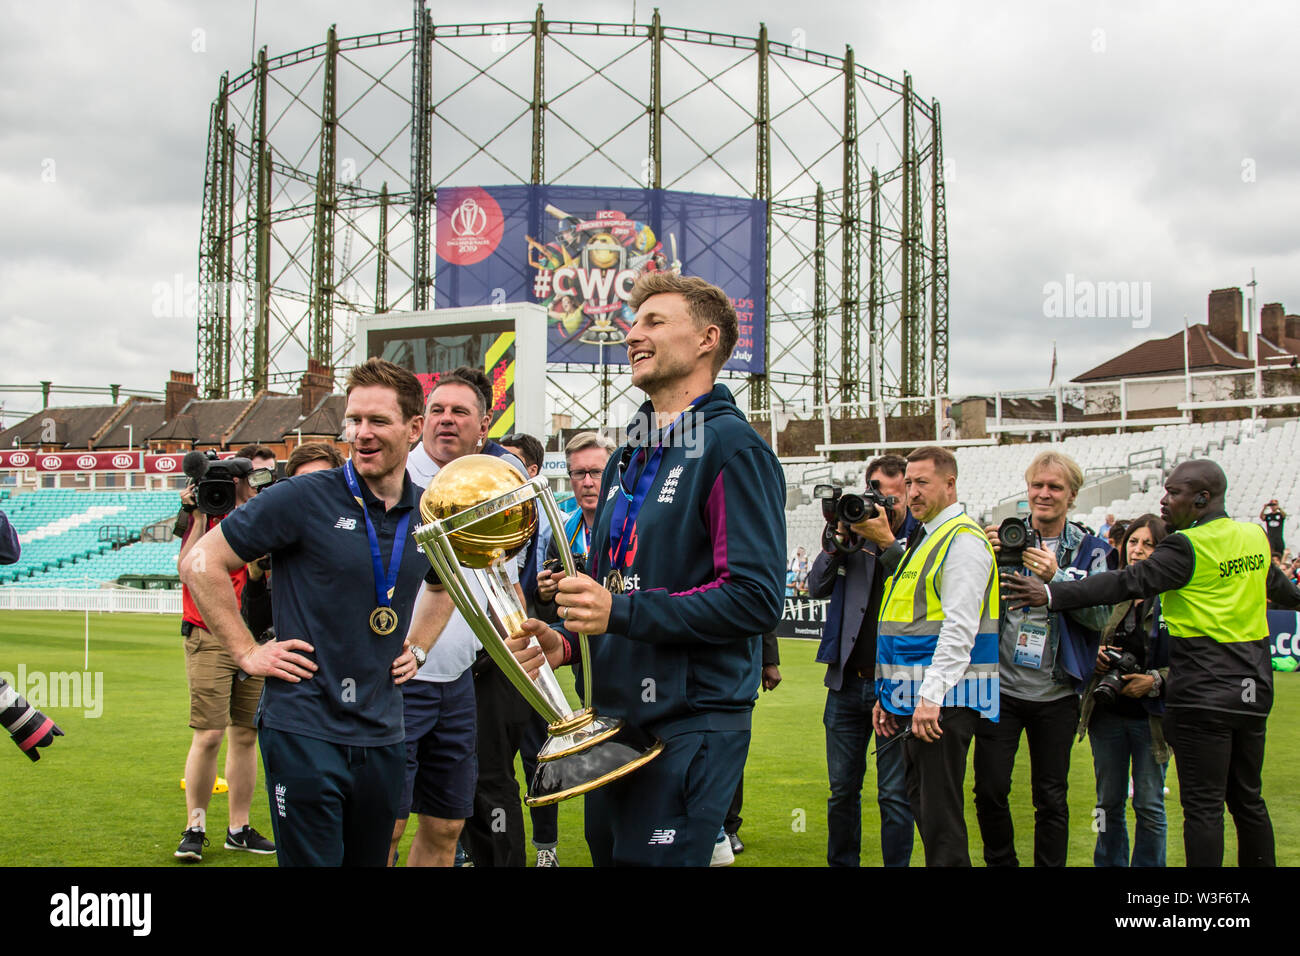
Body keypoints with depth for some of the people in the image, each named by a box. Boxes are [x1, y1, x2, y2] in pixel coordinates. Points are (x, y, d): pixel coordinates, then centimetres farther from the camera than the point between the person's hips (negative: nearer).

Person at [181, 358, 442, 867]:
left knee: (372, 857, 13)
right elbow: (200, 563, -5)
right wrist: (247, 651, -8)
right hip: (305, 730, -5)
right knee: (311, 859, -3)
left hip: (382, 734, 5)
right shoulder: (304, 498, -9)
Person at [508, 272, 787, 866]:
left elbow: (755, 598, -19)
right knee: (607, 856, 14)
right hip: (613, 719, 8)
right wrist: (565, 642, 5)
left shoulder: (732, 447, -10)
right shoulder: (628, 459, 18)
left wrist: (621, 612, -21)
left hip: (690, 728, -8)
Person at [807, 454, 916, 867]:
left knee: (895, 794, 0)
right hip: (847, 680, 4)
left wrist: (887, 542, -23)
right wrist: (837, 543, -8)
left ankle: (897, 864, 11)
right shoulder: (854, 528, 9)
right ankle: (841, 863, 24)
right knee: (842, 788, 12)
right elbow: (817, 587, 6)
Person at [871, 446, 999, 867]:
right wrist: (887, 693, 19)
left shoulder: (963, 539, -10)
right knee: (921, 804, 13)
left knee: (940, 814, -8)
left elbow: (960, 627, -20)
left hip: (944, 699, -10)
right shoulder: (923, 538, 20)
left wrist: (932, 695, -26)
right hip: (916, 696, 10)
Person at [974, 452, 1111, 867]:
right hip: (1000, 685, 0)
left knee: (1051, 798, 7)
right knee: (990, 790, 1)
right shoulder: (1004, 536, 2)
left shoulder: (1089, 551, 2)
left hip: (1055, 693, 0)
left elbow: (1102, 615, -9)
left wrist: (1057, 578, -21)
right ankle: (1001, 863, 21)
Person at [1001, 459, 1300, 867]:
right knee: (1248, 799, 17)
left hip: (1203, 694, -8)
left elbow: (1128, 582, -25)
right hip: (1254, 689, 8)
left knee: (1203, 805, -3)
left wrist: (1052, 594, -30)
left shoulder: (1187, 547, -14)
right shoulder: (1256, 537, 9)